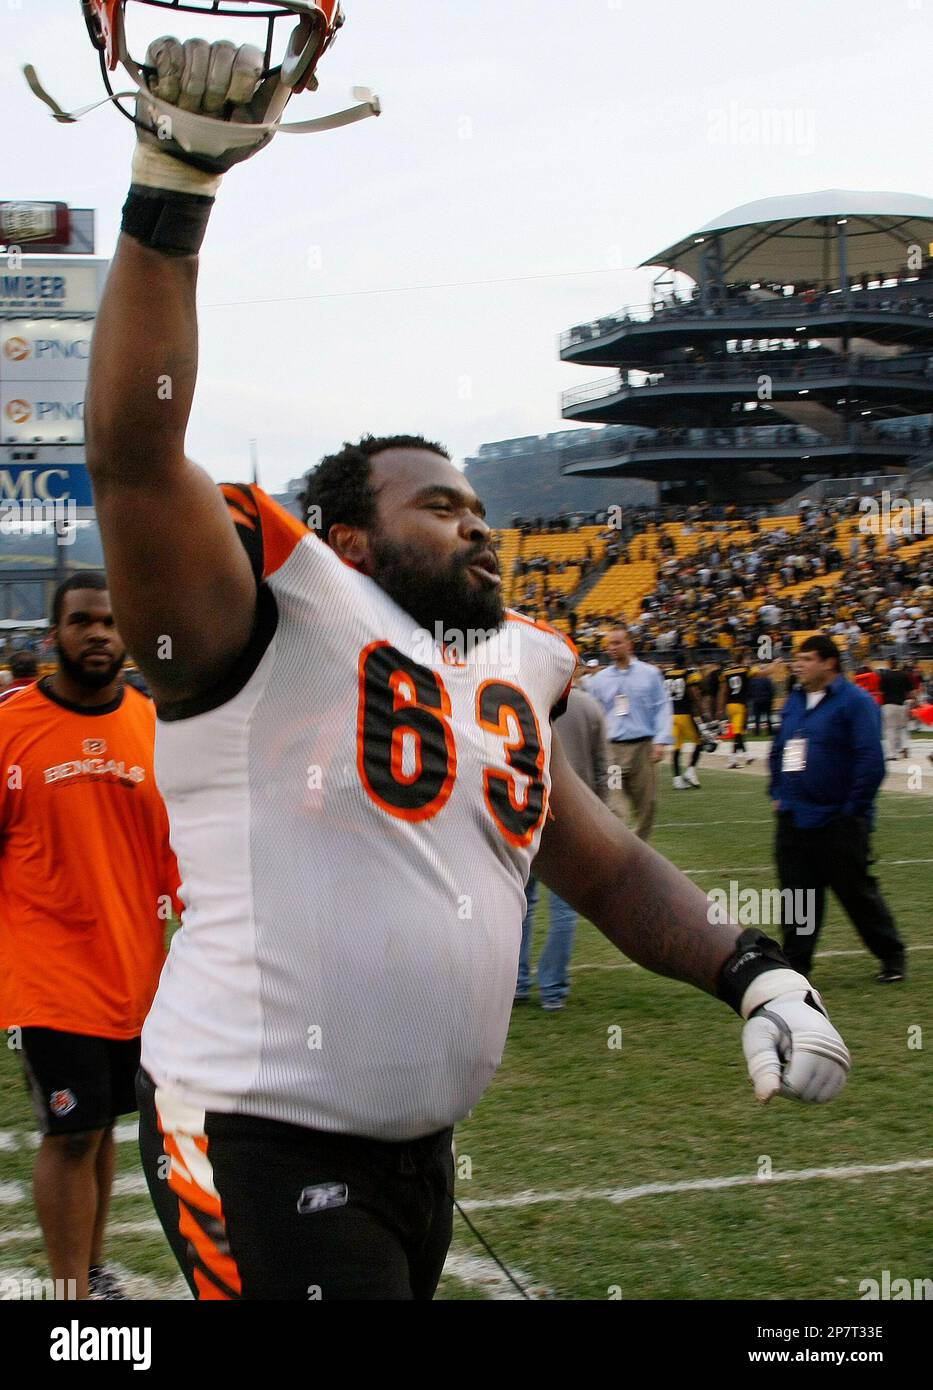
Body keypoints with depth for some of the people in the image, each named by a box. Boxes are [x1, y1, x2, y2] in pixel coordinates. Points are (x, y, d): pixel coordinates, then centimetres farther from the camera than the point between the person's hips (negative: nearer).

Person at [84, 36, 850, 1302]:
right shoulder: (276, 617, -9)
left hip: (418, 1147, 8)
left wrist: (752, 973, 2)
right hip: (260, 1145, -8)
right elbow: (133, 449, -22)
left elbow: (609, 868, 18)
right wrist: (172, 187, -27)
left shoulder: (510, 674, 12)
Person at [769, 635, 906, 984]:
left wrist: (853, 808, -15)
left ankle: (892, 956, 19)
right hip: (794, 821, 7)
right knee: (797, 893, 7)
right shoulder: (794, 701, 12)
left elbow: (870, 760, -16)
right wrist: (778, 793, 15)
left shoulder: (855, 701, -11)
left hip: (838, 822, -6)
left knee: (857, 891, 3)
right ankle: (795, 962, 15)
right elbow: (778, 751, 25)